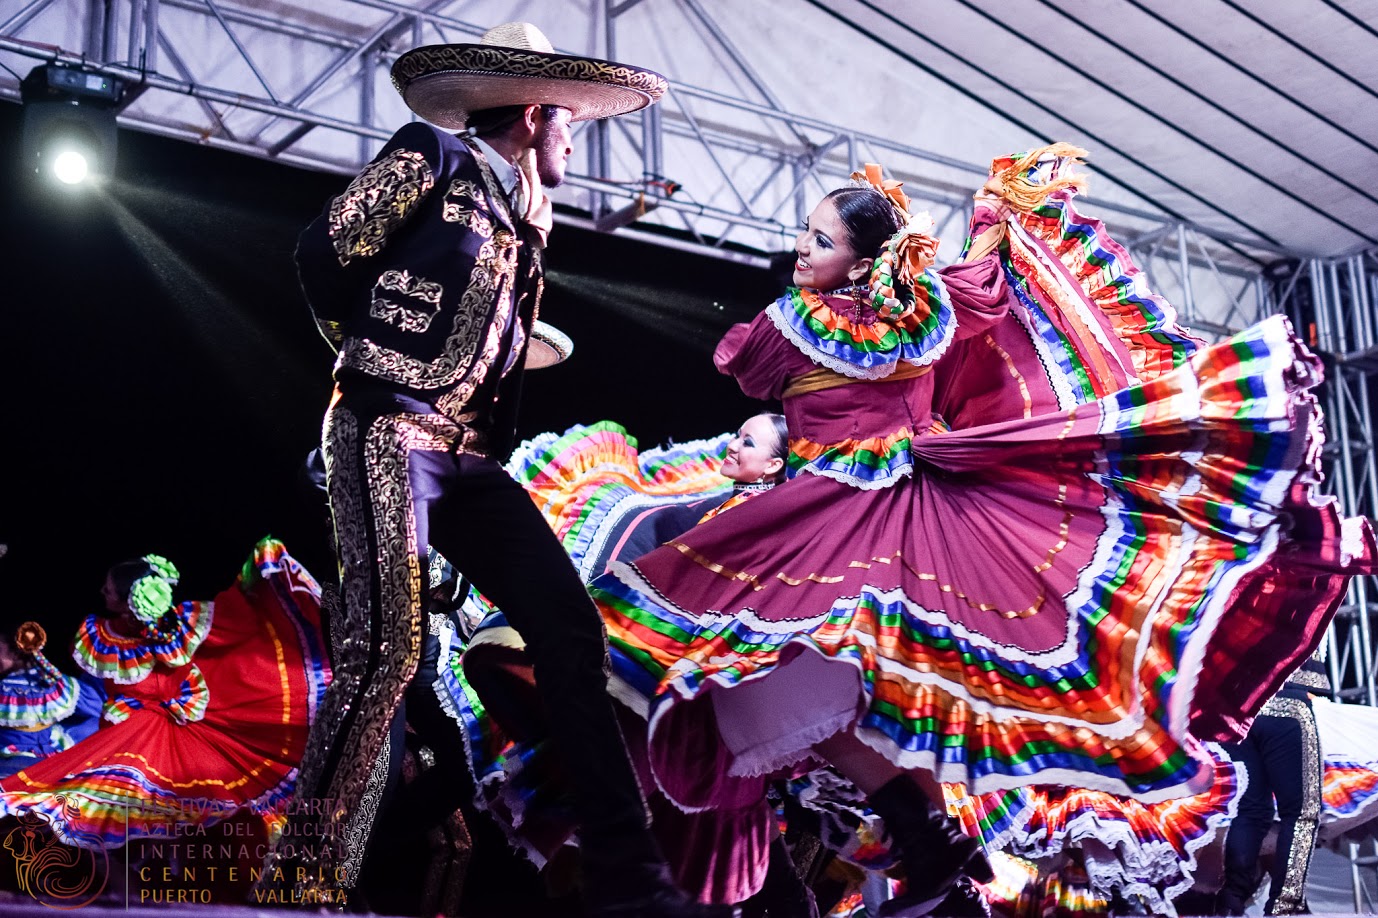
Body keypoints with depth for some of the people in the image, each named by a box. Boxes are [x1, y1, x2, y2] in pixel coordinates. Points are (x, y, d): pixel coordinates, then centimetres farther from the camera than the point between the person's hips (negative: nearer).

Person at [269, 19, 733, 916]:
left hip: (473, 458, 8)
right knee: (390, 645, -21)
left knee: (573, 636, -5)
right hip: (390, 432, -7)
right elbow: (327, 254, -1)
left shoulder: (526, 214, 23)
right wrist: (378, 361, 10)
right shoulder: (433, 158, 2)